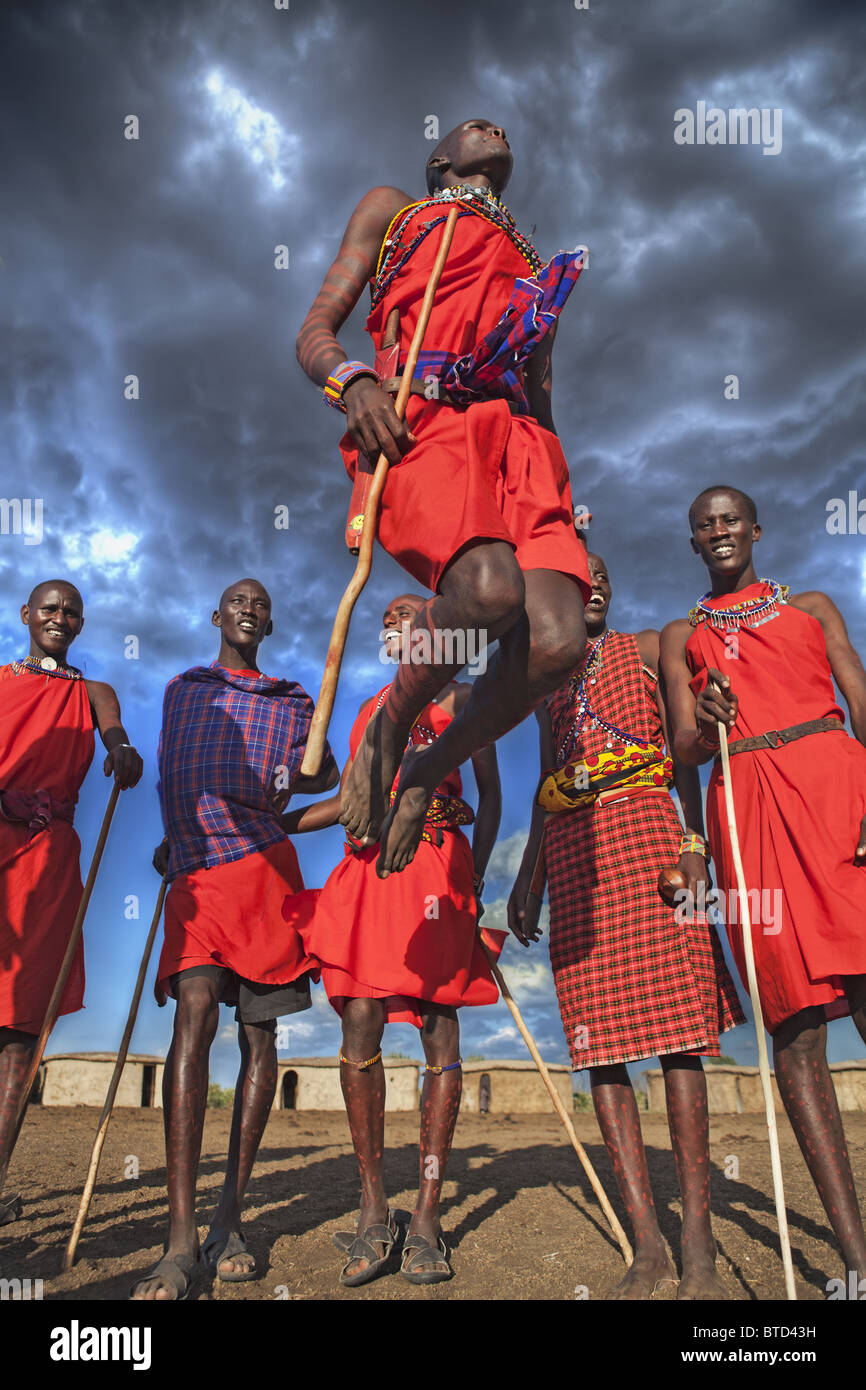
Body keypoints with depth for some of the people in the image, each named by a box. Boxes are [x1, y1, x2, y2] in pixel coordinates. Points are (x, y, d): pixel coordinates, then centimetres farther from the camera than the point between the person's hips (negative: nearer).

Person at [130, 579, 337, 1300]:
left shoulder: (294, 704, 15)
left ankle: (230, 1218, 10)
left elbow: (329, 775, 22)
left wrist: (287, 782, 3)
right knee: (195, 1015, -17)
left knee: (259, 1033, 0)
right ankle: (181, 1241, -18)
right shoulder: (182, 690, 19)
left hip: (264, 867, 1)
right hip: (196, 876, 0)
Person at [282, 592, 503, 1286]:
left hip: (436, 866, -4)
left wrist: (475, 875, -4)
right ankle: (374, 1216, 4)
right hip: (367, 868, 4)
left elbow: (490, 793, 8)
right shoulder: (371, 707, 26)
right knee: (360, 1025, -6)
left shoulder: (461, 695, 13)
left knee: (439, 1028, -4)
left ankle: (427, 1219, 3)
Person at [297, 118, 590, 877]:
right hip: (419, 422, -4)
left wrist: (566, 502, 15)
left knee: (558, 637, -26)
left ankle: (426, 774, -2)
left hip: (515, 432, 4)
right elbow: (315, 331, 15)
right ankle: (386, 732, -9)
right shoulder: (391, 210, 28)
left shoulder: (538, 266, 38)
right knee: (490, 587, -37)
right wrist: (353, 379, -11)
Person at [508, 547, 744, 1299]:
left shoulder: (649, 648, 13)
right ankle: (648, 1244, 3)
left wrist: (695, 840, -10)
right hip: (573, 851, 4)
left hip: (644, 829, -3)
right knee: (597, 1040, -2)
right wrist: (529, 875, 13)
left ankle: (698, 1241, -4)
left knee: (674, 1023, -10)